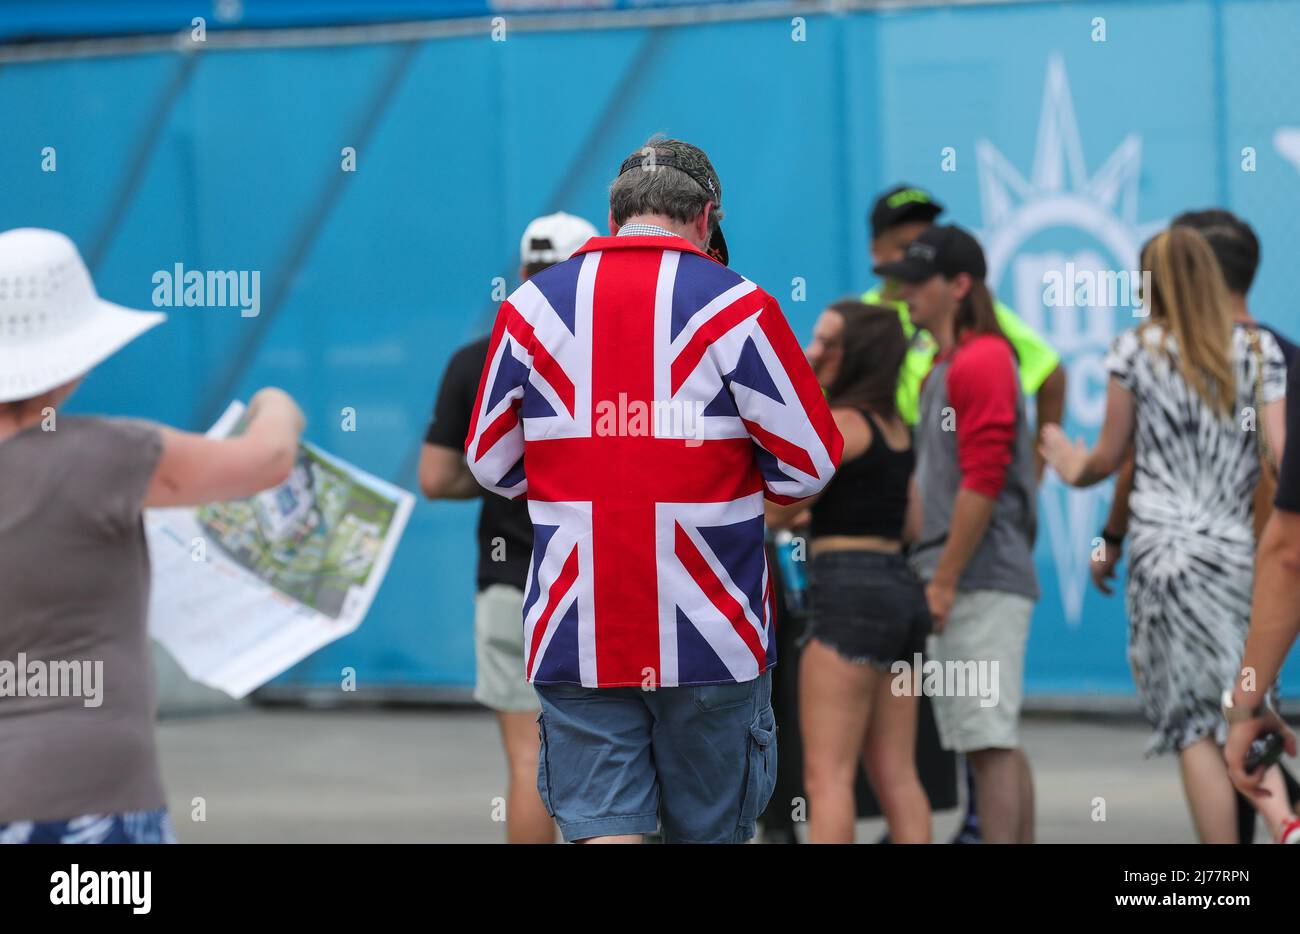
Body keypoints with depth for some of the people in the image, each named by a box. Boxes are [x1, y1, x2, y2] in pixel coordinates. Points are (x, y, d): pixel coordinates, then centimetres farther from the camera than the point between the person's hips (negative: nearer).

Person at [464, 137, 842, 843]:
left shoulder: (529, 307, 2)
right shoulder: (736, 307, -6)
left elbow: (491, 466, 11)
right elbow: (810, 462, -4)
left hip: (575, 638, 1)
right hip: (710, 637, -1)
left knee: (601, 828, -1)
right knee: (707, 832, 11)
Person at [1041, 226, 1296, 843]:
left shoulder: (1137, 349, 0)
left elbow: (1111, 456, 8)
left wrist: (1074, 469, 29)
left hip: (1166, 546, -2)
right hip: (1237, 549, 2)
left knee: (1194, 726, 0)